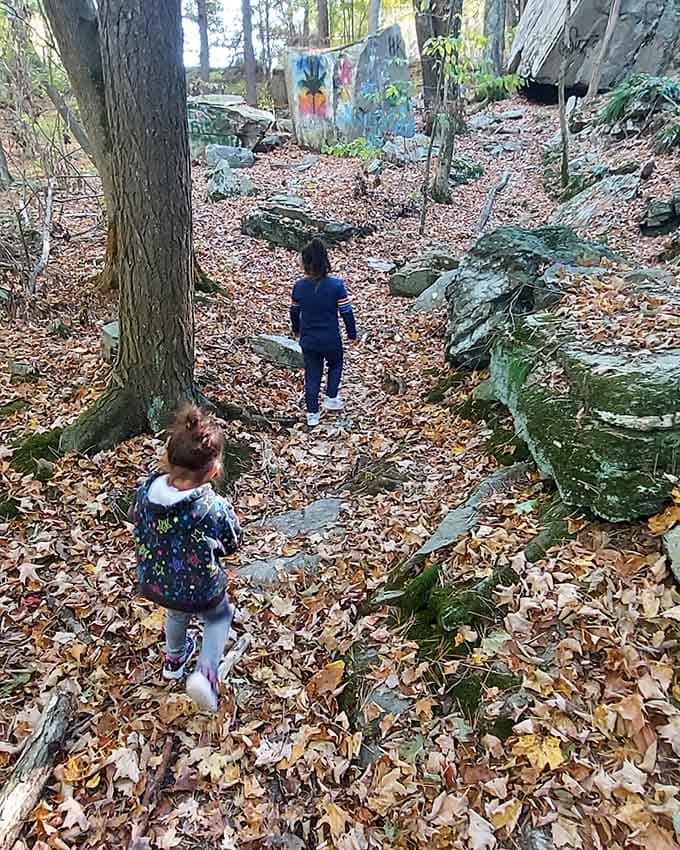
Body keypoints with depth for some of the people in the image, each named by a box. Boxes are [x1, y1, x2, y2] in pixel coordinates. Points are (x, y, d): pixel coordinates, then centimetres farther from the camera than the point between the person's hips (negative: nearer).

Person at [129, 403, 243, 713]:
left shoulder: (146, 489, -22)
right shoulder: (216, 508, -35)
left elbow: (135, 518, 1)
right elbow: (233, 543, -14)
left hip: (154, 582, 5)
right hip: (199, 589, -4)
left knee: (176, 612, 38)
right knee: (220, 616, 30)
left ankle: (174, 658, 62)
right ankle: (206, 672, 10)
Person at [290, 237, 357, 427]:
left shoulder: (299, 286, -8)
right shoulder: (336, 285, -17)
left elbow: (294, 311, 6)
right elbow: (346, 312, -11)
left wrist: (296, 330, 25)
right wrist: (352, 334, 4)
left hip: (308, 340, 2)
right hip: (331, 339, -2)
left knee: (312, 375, 14)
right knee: (335, 365, 29)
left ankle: (312, 414, 19)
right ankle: (331, 398, 28)